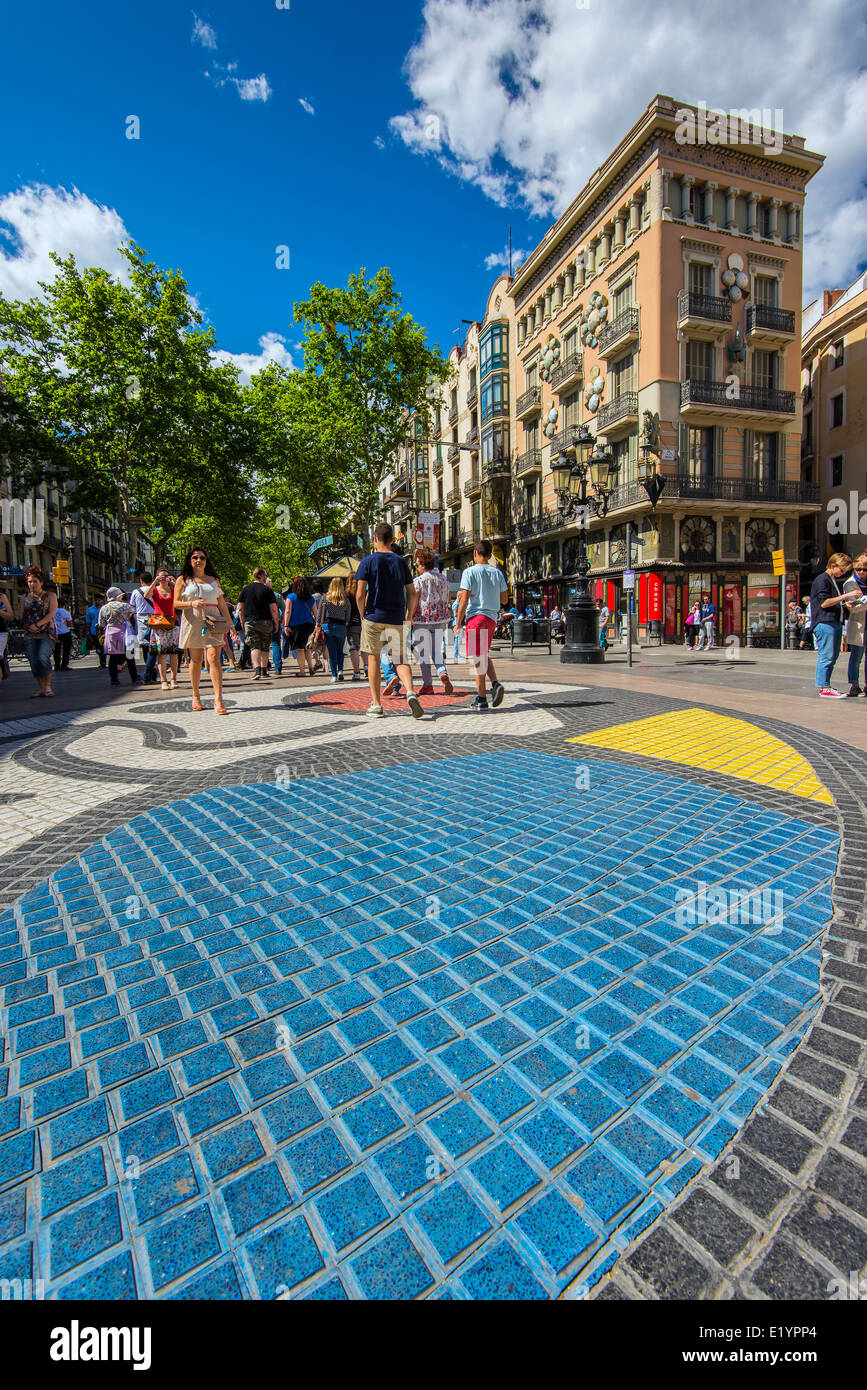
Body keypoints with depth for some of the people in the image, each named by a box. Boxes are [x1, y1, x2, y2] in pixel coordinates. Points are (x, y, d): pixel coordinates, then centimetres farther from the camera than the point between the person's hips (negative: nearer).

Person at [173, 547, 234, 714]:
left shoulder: (213, 579, 17)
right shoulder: (183, 580, 9)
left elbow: (222, 603, 17)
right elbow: (176, 603, 3)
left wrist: (230, 622, 12)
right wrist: (192, 603, -15)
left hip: (212, 623, 1)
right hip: (192, 623, 0)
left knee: (214, 659, -12)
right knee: (195, 660, 7)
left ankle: (218, 700, -16)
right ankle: (195, 696, 22)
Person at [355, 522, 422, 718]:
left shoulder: (368, 561, -2)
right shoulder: (401, 562, 7)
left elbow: (360, 595, -9)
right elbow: (413, 595, 6)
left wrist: (363, 615, 6)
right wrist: (408, 618, 16)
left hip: (374, 617, -2)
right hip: (397, 620, 2)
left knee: (374, 658, 9)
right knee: (401, 660, 8)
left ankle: (376, 705, 11)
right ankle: (411, 692, -18)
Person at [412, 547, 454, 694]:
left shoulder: (418, 580, -9)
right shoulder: (443, 578, 10)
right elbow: (448, 599, 16)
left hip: (422, 620, -5)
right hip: (440, 620, 5)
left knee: (423, 654, 4)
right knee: (437, 652, 13)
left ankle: (427, 685, 6)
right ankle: (443, 673, -14)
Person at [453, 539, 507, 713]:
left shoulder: (470, 572, -5)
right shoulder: (497, 573, 10)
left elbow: (464, 600, -10)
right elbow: (504, 599, 12)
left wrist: (458, 622, -5)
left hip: (476, 617, -5)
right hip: (492, 618, 6)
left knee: (477, 658, -3)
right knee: (484, 655, 20)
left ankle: (481, 700, -2)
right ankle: (495, 683, -2)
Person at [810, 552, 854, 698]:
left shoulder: (835, 581, 23)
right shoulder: (821, 579, -7)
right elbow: (824, 602, -16)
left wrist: (846, 603, 14)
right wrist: (846, 596, -15)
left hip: (836, 623, 10)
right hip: (825, 622, -10)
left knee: (832, 656, 10)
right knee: (826, 656, -11)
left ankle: (825, 685, 16)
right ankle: (824, 688, -9)